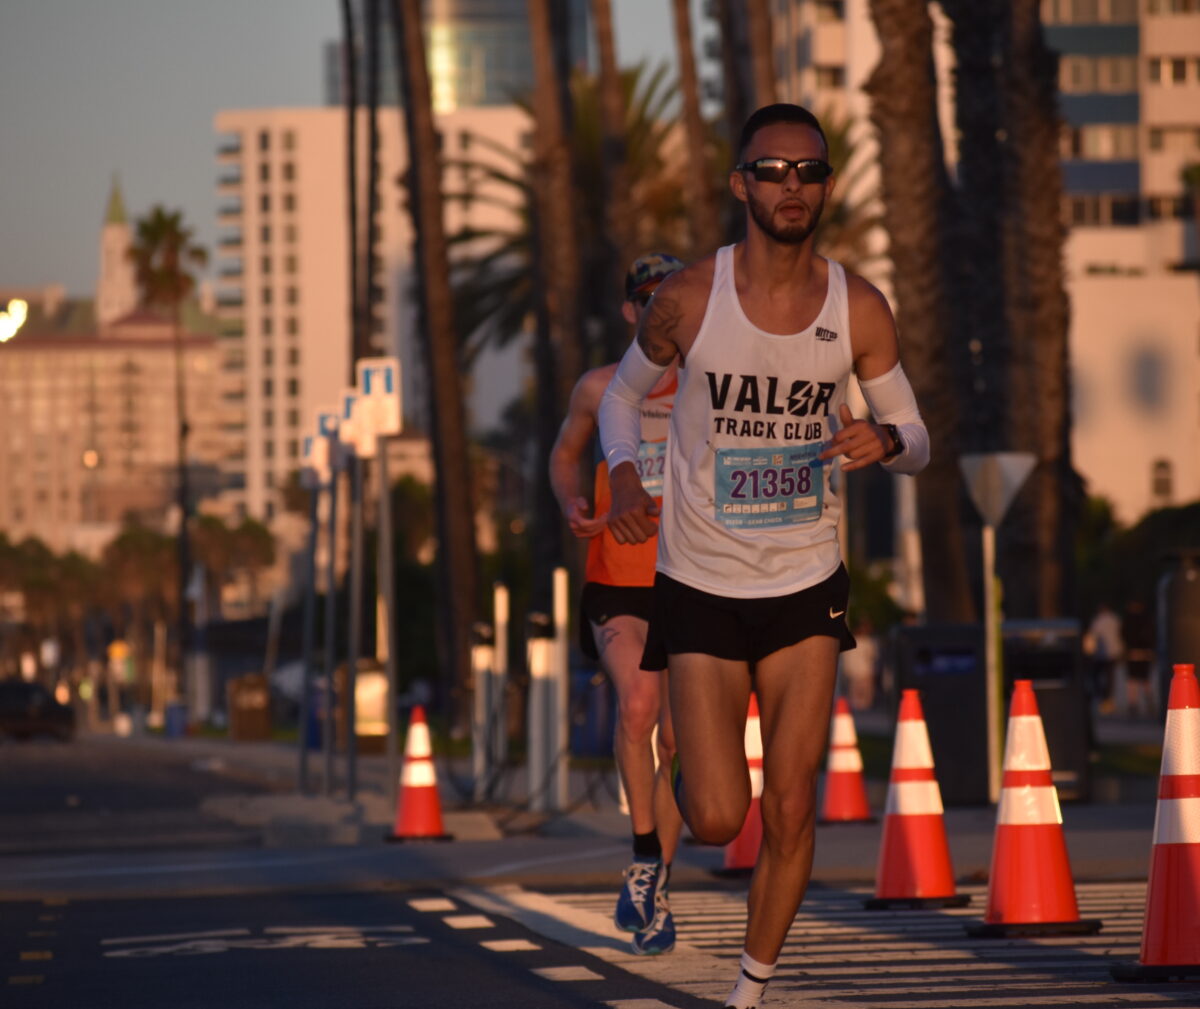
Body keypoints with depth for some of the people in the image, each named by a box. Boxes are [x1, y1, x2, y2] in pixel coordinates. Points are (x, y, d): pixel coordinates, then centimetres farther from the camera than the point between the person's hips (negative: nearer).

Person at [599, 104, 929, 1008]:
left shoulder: (859, 309, -6)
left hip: (807, 587, 1)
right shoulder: (689, 299, -11)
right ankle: (676, 793, 32)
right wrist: (624, 478, -13)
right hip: (701, 588, -1)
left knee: (789, 811, -1)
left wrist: (885, 441, -21)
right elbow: (623, 392, 7)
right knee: (719, 821, -6)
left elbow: (916, 440, 3)